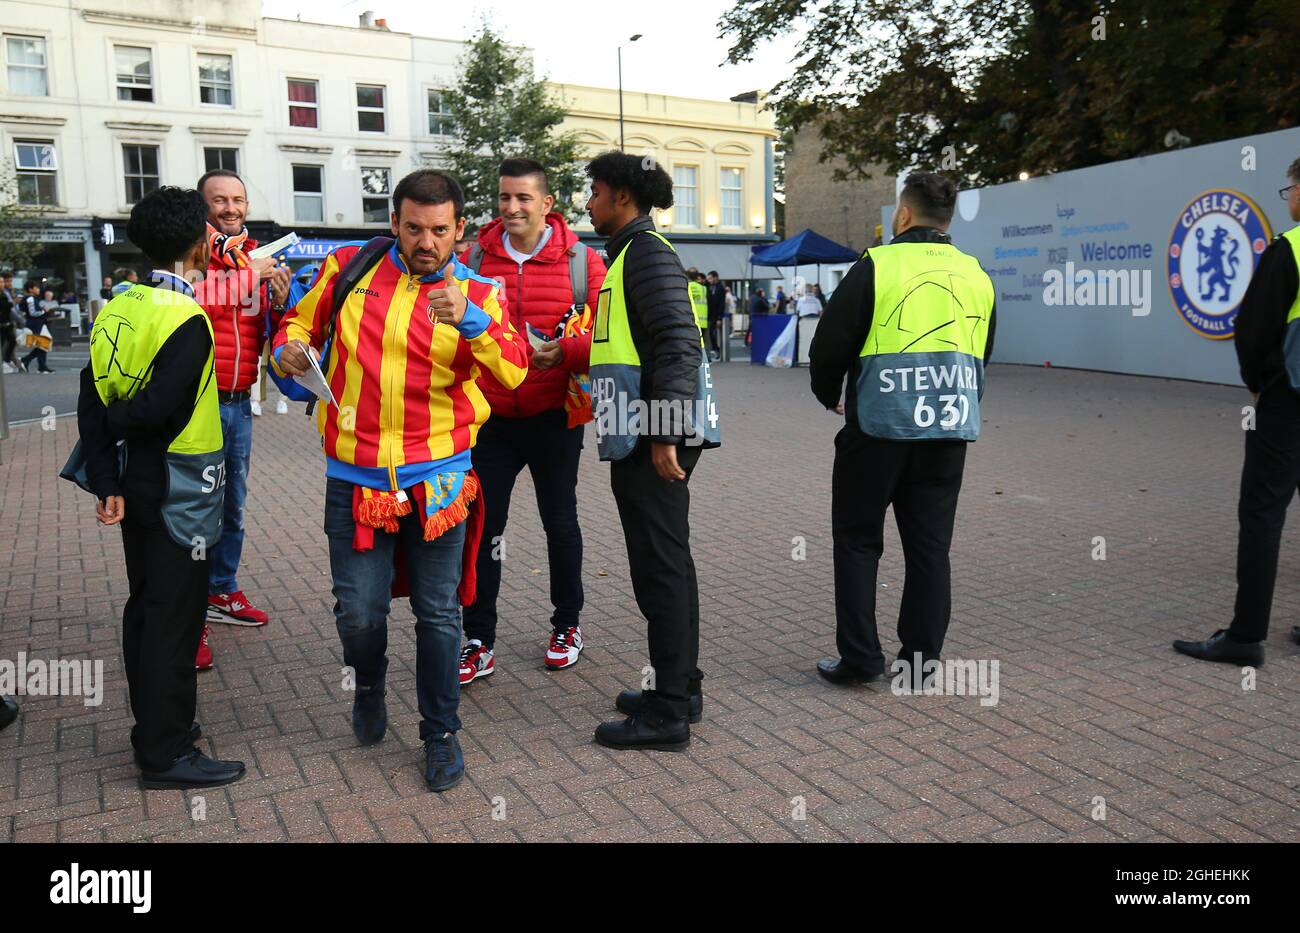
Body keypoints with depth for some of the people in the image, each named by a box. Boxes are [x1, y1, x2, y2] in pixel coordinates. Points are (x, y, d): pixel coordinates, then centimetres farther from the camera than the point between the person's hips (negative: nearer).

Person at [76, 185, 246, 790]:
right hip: (178, 489, -8)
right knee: (174, 618, 1)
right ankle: (165, 755, 11)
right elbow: (155, 409, -25)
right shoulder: (187, 320, -19)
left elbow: (92, 400, 1)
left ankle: (154, 724, 33)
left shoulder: (118, 307, 4)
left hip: (135, 484, 8)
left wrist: (107, 482, -2)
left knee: (146, 606, 18)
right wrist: (118, 425, -3)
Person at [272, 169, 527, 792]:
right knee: (358, 611, 3)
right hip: (354, 477, 1)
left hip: (437, 478, -1)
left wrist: (470, 320, -33)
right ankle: (368, 688, 37)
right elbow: (300, 322, 16)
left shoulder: (478, 293, 0)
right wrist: (289, 350, -7)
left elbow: (514, 370, -15)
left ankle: (441, 733, 27)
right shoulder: (350, 268, 4)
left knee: (438, 613, 7)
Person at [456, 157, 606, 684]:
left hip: (554, 416, -1)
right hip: (491, 417, 1)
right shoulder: (473, 260, 2)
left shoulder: (581, 261, -3)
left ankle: (567, 625, 31)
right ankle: (479, 642, 13)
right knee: (482, 528, 2)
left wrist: (565, 351, -20)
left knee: (560, 523, 12)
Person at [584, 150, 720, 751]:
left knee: (660, 566, -5)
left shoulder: (647, 252, -10)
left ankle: (668, 713, 3)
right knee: (665, 563, 15)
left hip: (652, 438, -11)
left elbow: (678, 345, -20)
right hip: (643, 437, 11)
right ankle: (680, 689, 26)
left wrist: (665, 436, -23)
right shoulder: (632, 252, 21)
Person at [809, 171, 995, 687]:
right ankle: (921, 658, 17)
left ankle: (859, 656, 8)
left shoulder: (877, 265, -7)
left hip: (881, 425, -5)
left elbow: (829, 345, -4)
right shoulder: (976, 274, 12)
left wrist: (829, 395, 14)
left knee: (857, 538, 8)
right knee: (930, 543, 11)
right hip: (950, 430, 5)